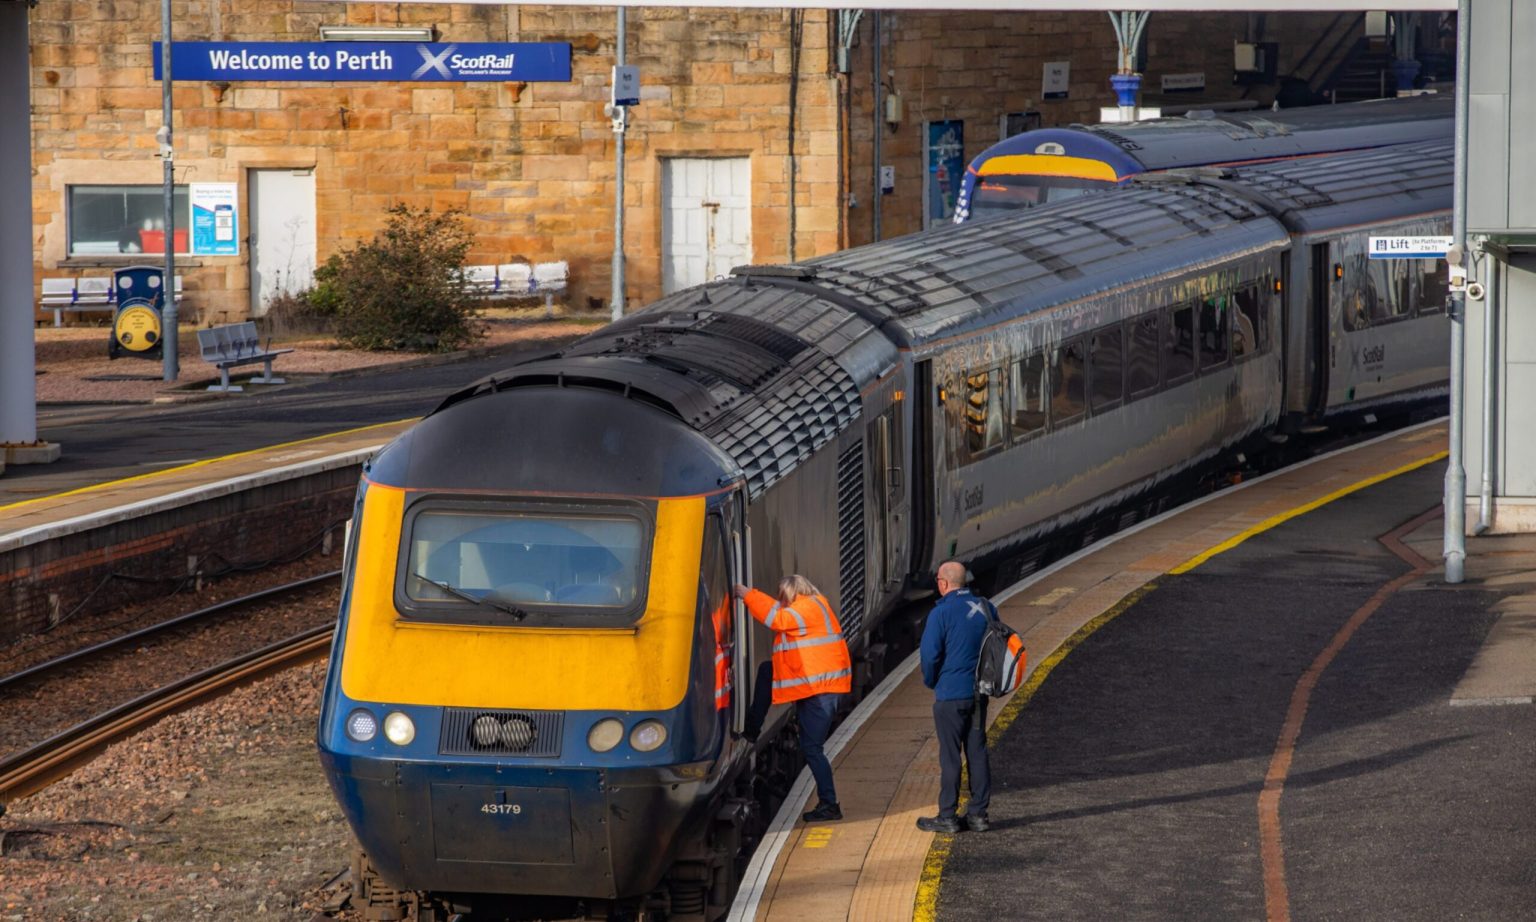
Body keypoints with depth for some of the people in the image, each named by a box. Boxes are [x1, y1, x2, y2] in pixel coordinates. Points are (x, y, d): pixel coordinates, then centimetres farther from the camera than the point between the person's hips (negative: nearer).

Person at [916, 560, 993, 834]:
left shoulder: (941, 613, -15)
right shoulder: (986, 608, 4)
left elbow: (930, 656, -17)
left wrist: (930, 682, 2)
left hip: (950, 695, -6)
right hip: (979, 693, 6)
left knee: (950, 756, -1)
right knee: (977, 752, 11)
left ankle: (947, 816, 3)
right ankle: (978, 813, 14)